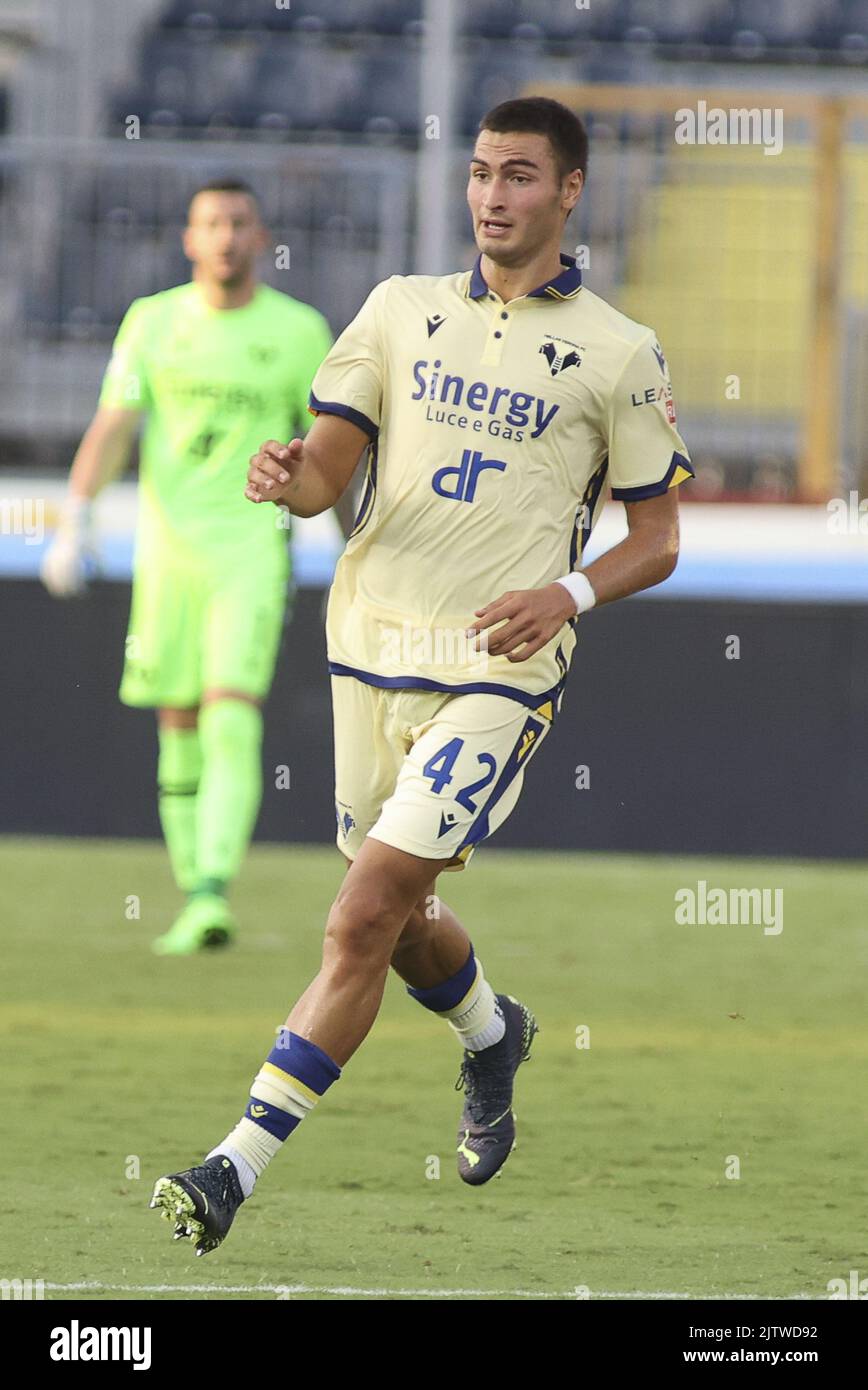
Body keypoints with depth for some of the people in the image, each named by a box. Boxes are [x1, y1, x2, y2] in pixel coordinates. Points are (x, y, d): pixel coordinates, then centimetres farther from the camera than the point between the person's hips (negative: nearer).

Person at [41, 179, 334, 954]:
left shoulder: (299, 331, 3)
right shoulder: (153, 322, 6)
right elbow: (112, 428, 2)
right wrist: (75, 521, -11)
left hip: (251, 548, -2)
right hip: (168, 542, 2)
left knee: (232, 723, -17)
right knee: (180, 730, 5)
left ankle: (213, 898, -25)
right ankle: (194, 902, 16)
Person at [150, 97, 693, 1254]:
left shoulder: (618, 353, 0)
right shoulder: (403, 309, 10)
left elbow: (657, 541, 4)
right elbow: (329, 470, 8)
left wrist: (569, 594, -16)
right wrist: (289, 477, -17)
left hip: (500, 671, -5)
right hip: (373, 643, 5)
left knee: (364, 922, -15)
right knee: (401, 923, 16)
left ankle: (241, 1165, -14)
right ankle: (492, 1036, 50)